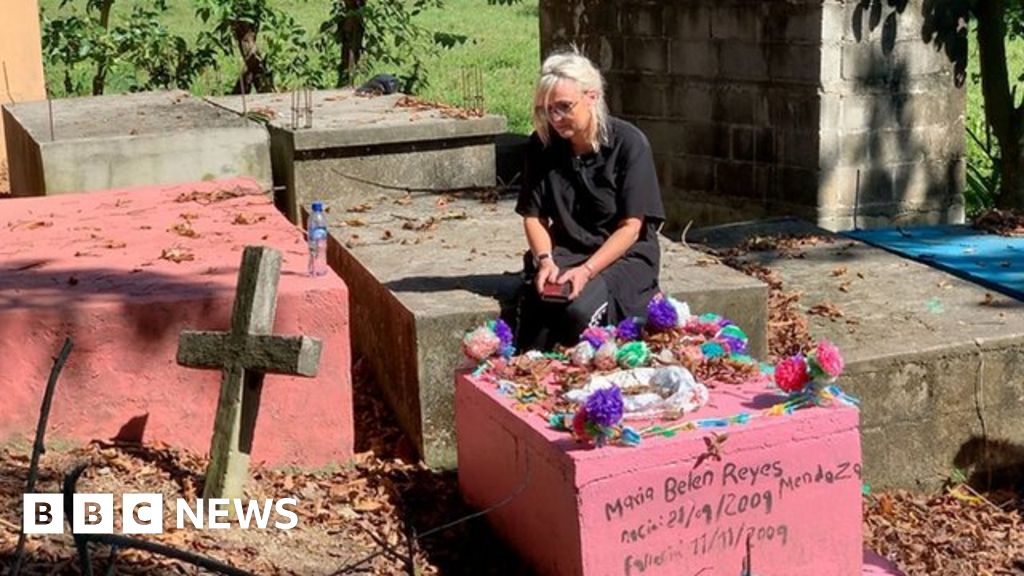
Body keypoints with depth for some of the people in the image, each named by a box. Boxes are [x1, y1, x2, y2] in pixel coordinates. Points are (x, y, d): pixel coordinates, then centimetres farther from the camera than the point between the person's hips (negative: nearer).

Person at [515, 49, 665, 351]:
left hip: (624, 255, -3)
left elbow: (631, 226, -12)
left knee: (580, 310, -32)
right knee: (535, 308, -29)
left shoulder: (629, 143, -12)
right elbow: (534, 216, 5)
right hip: (564, 251, 3)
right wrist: (545, 260, -14)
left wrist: (586, 270, -23)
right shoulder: (542, 144, 0)